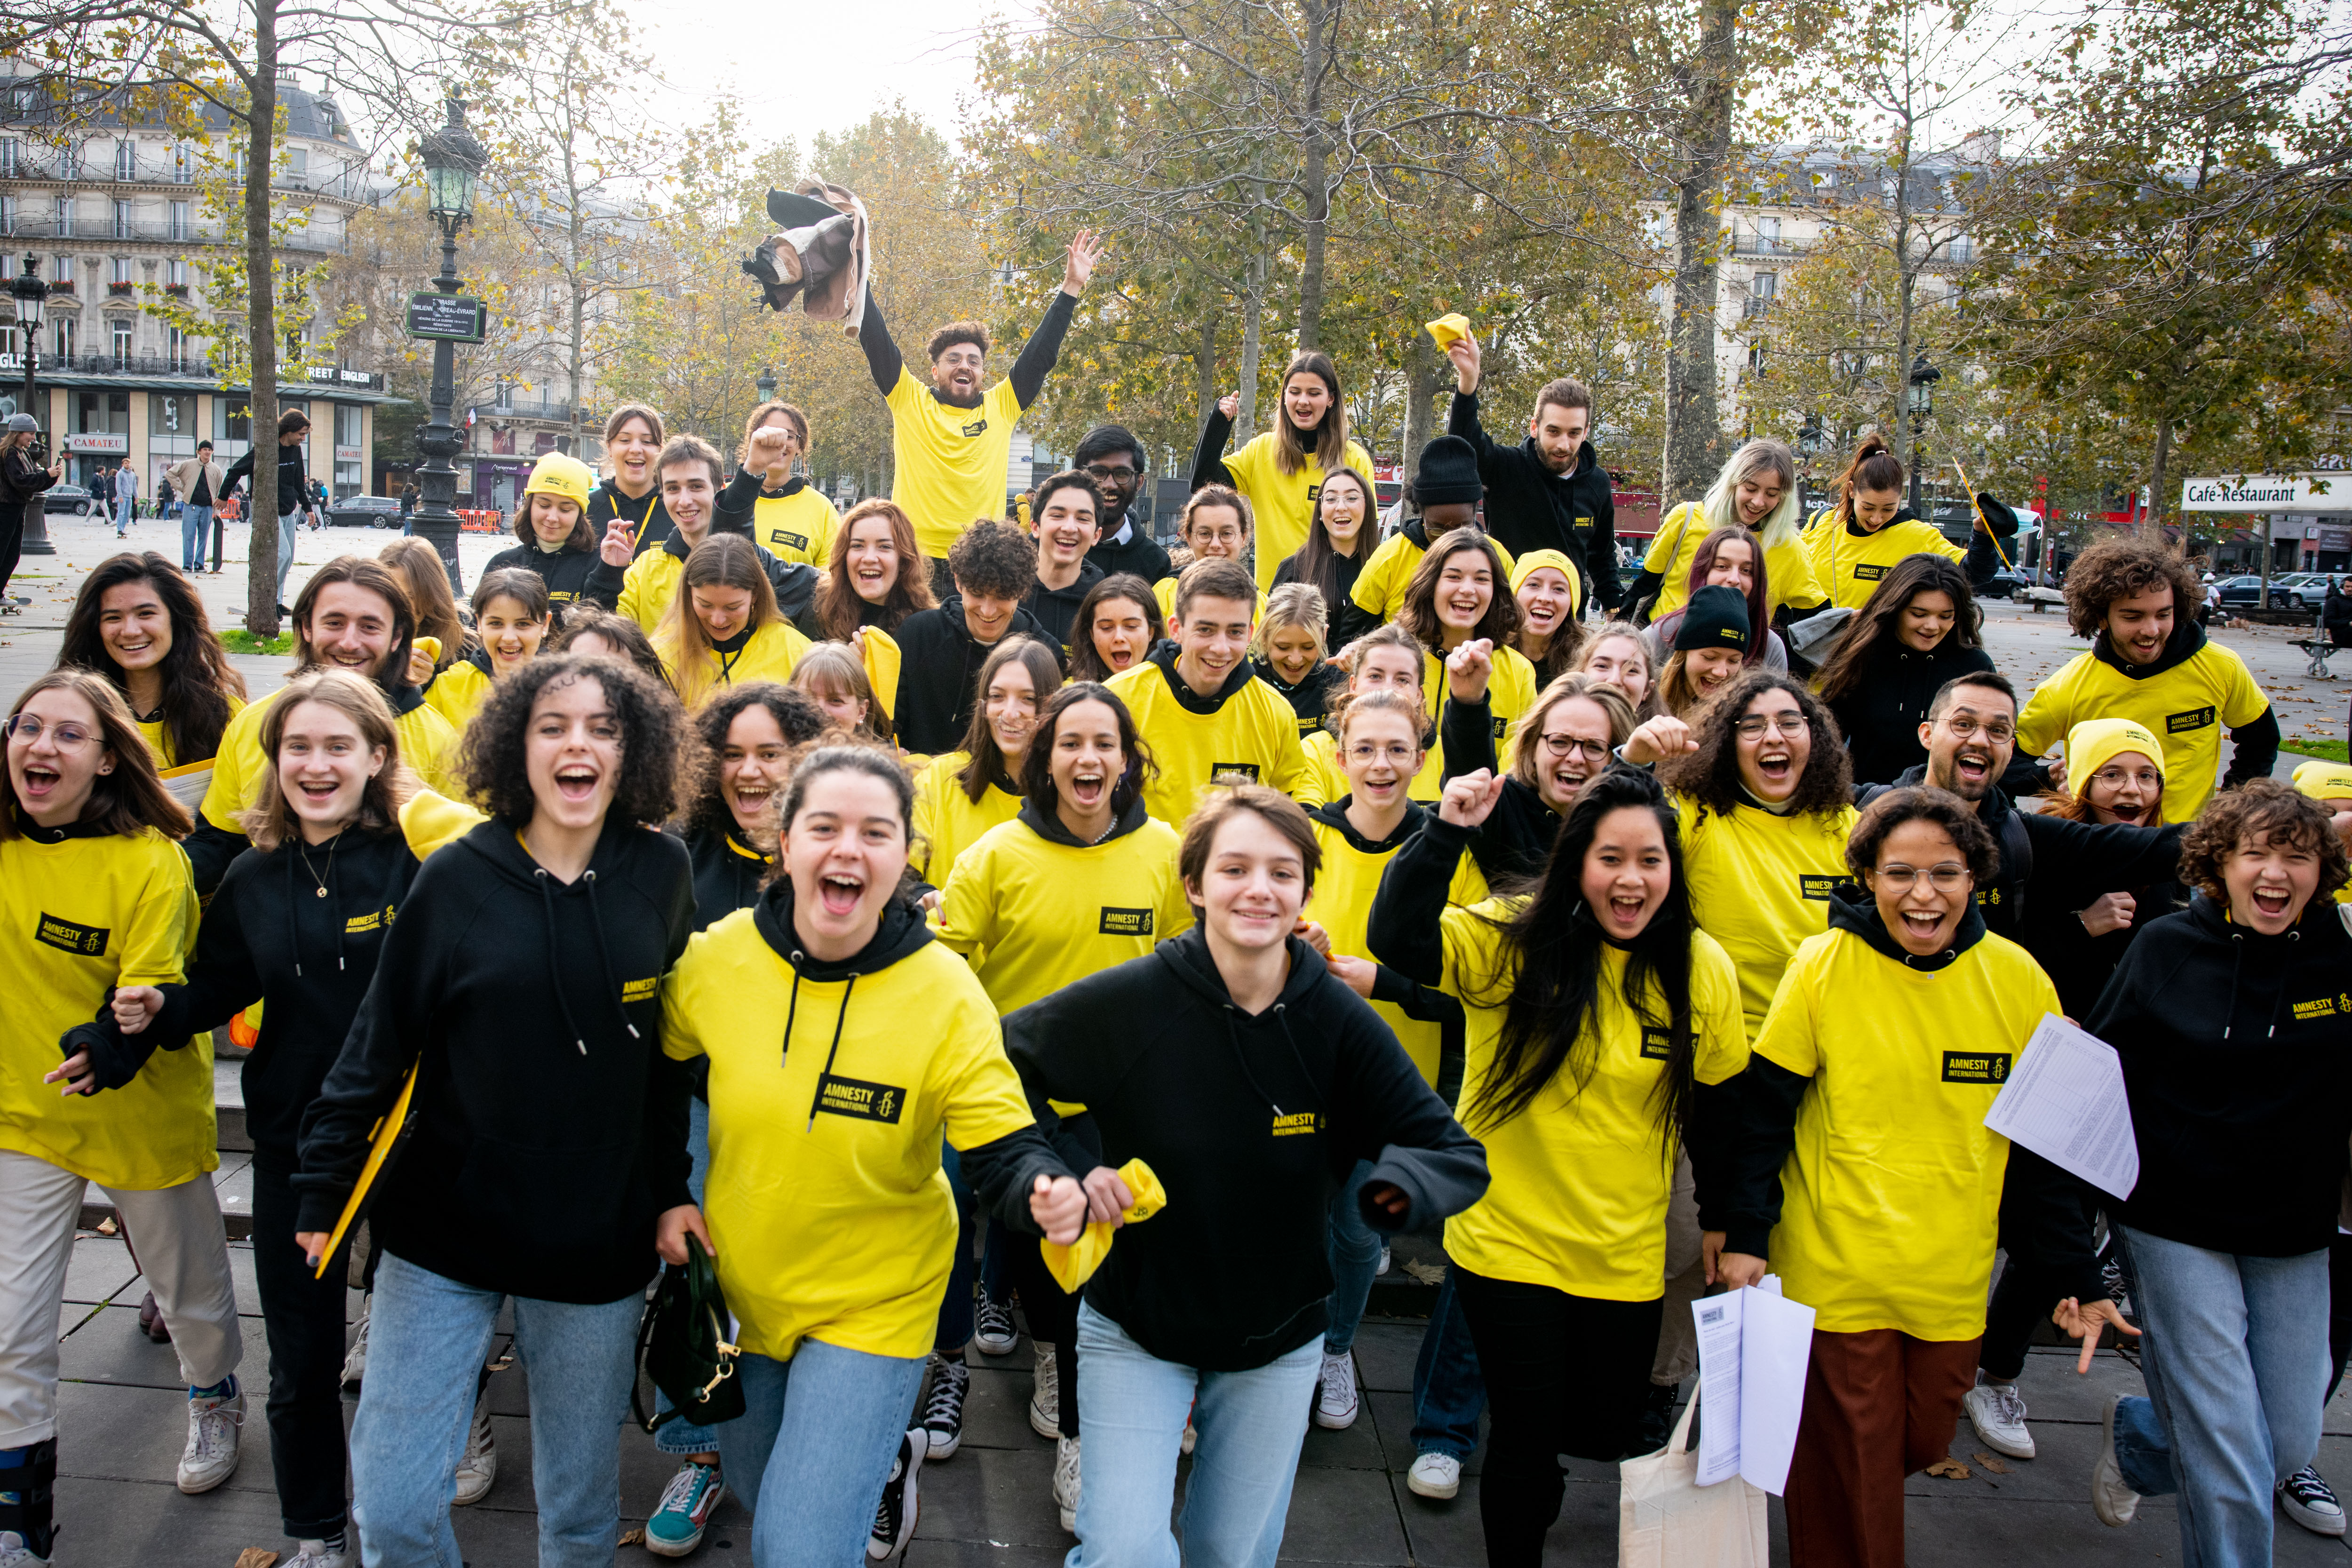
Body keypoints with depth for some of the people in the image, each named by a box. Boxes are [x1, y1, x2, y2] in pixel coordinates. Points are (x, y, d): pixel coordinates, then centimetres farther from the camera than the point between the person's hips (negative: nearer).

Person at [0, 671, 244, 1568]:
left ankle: (214, 1399, 50)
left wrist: (120, 1039, -41)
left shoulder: (152, 863, -19)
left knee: (188, 1283, 19)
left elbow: (154, 990, -22)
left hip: (142, 1116, -3)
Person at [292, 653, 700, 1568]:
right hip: (442, 1232, 0)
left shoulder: (661, 875, -4)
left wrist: (672, 1191, 3)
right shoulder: (457, 879, -7)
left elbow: (674, 1046, 4)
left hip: (598, 1244, 1)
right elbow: (379, 1041, 0)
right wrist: (323, 1187, 0)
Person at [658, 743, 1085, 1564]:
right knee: (760, 1491, 25)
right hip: (741, 1285, 4)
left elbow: (1004, 1151, -20)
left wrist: (1046, 1195, -40)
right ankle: (887, 1457, 54)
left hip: (873, 1303, -3)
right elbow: (657, 1077, 5)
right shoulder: (718, 956, -14)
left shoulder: (945, 993, -21)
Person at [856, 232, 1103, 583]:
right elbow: (876, 343, 4)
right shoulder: (910, 401, 7)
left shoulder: (1001, 406, 11)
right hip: (914, 561, -1)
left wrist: (1072, 288, 13)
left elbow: (1040, 355, 13)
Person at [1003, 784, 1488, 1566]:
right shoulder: (1129, 1001, -19)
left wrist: (1401, 1184, -34)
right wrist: (1065, 1168, -20)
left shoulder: (1341, 1020, -15)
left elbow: (1457, 1153, -12)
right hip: (1134, 1331, -2)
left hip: (1278, 1340, 2)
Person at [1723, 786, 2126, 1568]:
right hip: (1834, 1268, -3)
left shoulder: (2017, 978, -3)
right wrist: (1744, 1233, -12)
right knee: (1850, 1471, 1)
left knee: (1922, 1441, 15)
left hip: (1952, 1274, 3)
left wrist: (2080, 1280, 5)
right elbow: (1764, 1109, -6)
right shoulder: (1824, 965, -11)